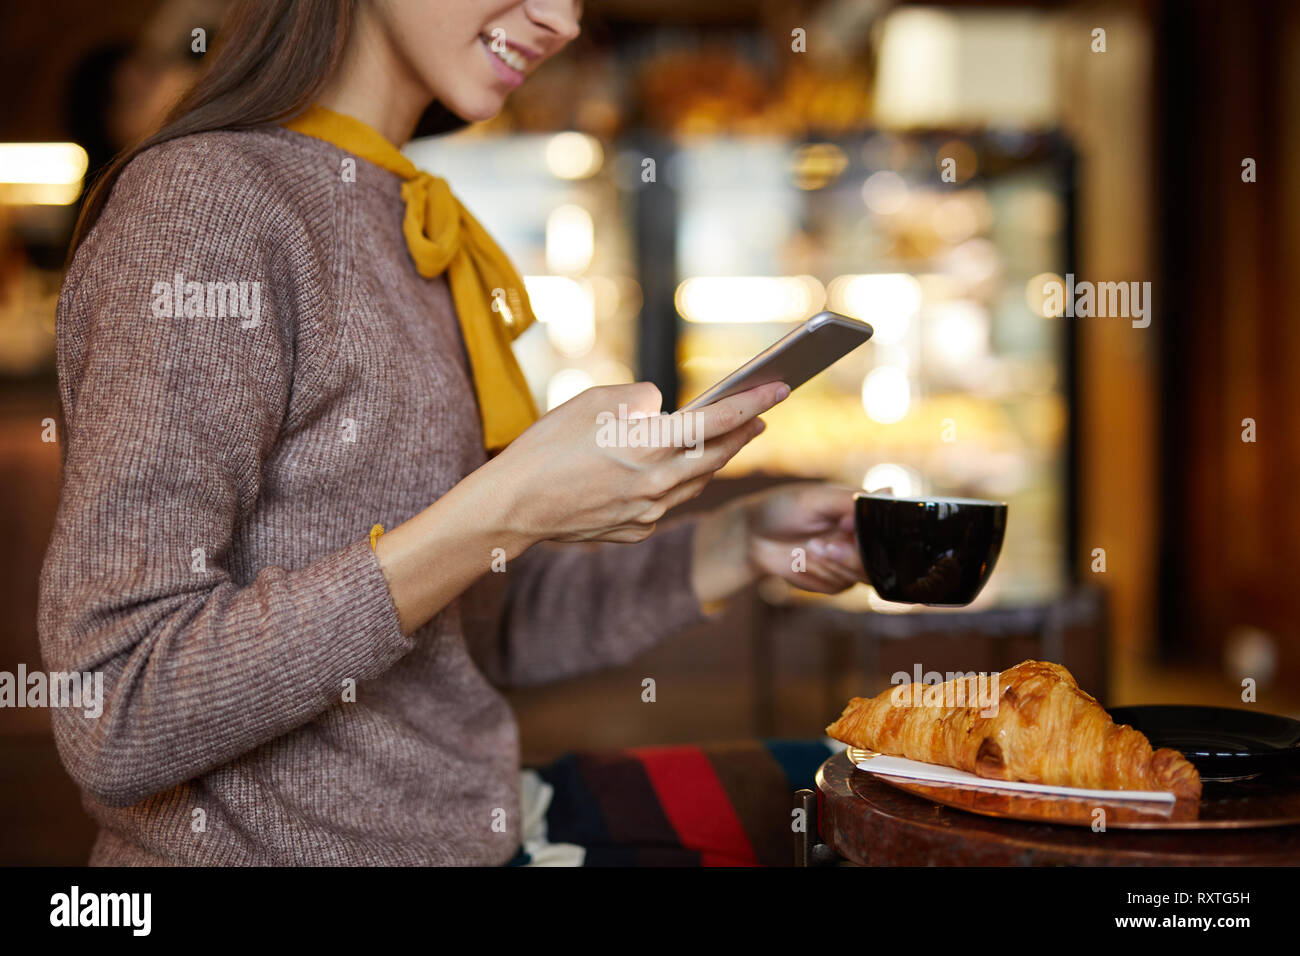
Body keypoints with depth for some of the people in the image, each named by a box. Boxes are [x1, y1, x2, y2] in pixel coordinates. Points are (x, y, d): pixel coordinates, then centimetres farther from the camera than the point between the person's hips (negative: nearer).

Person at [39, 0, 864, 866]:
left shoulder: (425, 232, 10)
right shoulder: (206, 198, -15)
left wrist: (738, 547, 2)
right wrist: (505, 511, -24)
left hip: (469, 837, 7)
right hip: (263, 844, -7)